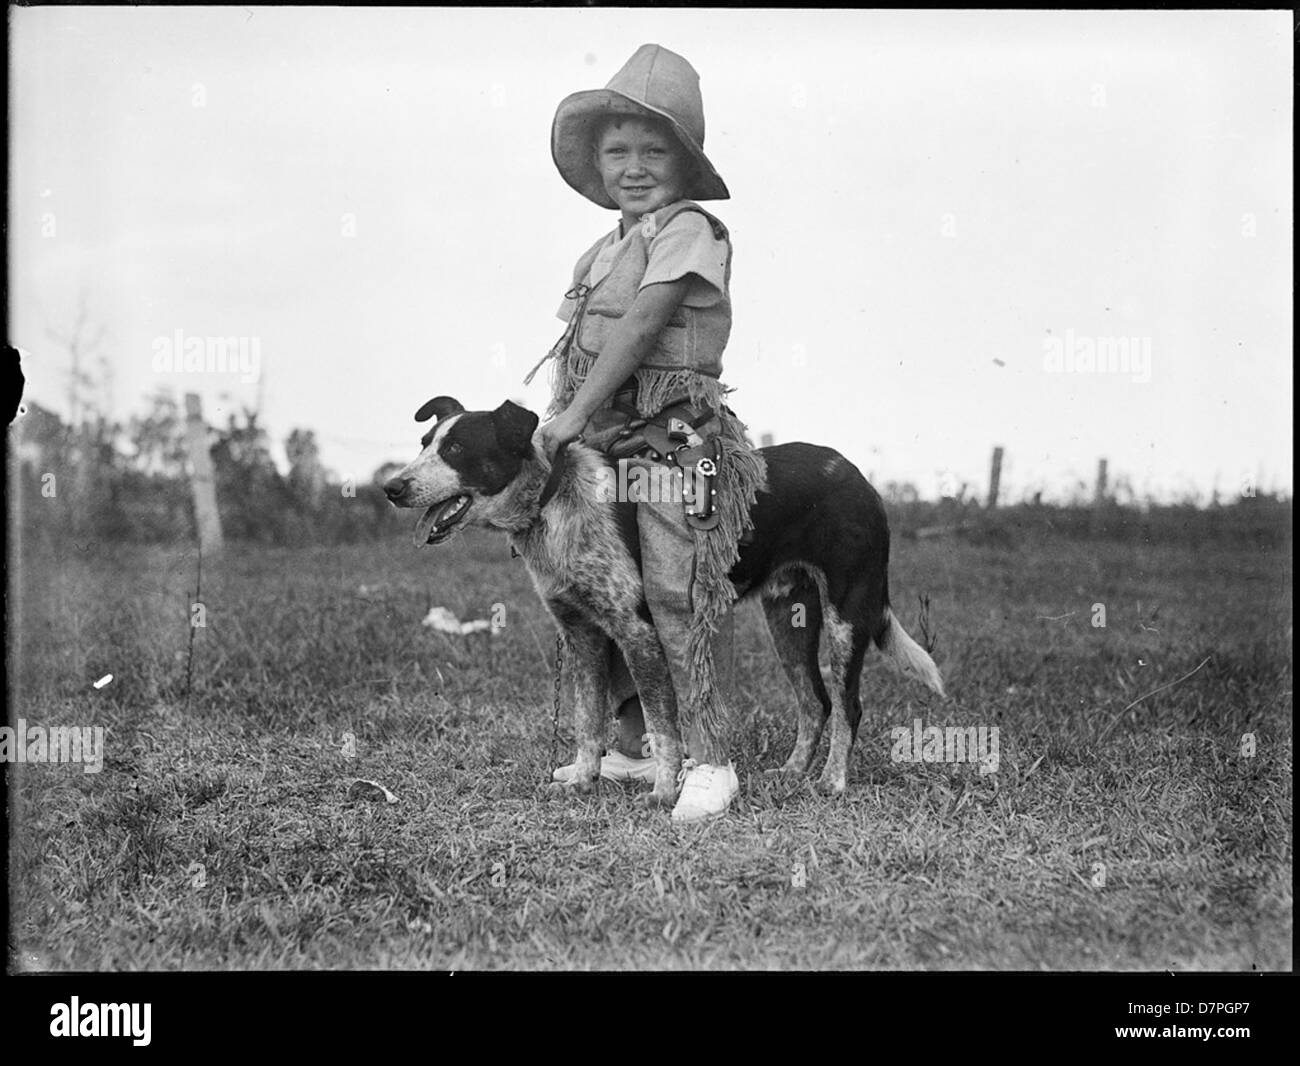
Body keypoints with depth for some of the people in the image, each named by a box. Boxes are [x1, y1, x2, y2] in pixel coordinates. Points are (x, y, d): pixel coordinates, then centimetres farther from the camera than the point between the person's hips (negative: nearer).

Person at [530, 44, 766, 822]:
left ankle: (709, 760, -7)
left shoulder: (689, 229, -9)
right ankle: (633, 745, 24)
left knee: (679, 595, -12)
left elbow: (639, 327, -15)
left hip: (674, 441, -9)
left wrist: (576, 412, -16)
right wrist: (564, 420, 6)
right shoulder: (606, 249, 18)